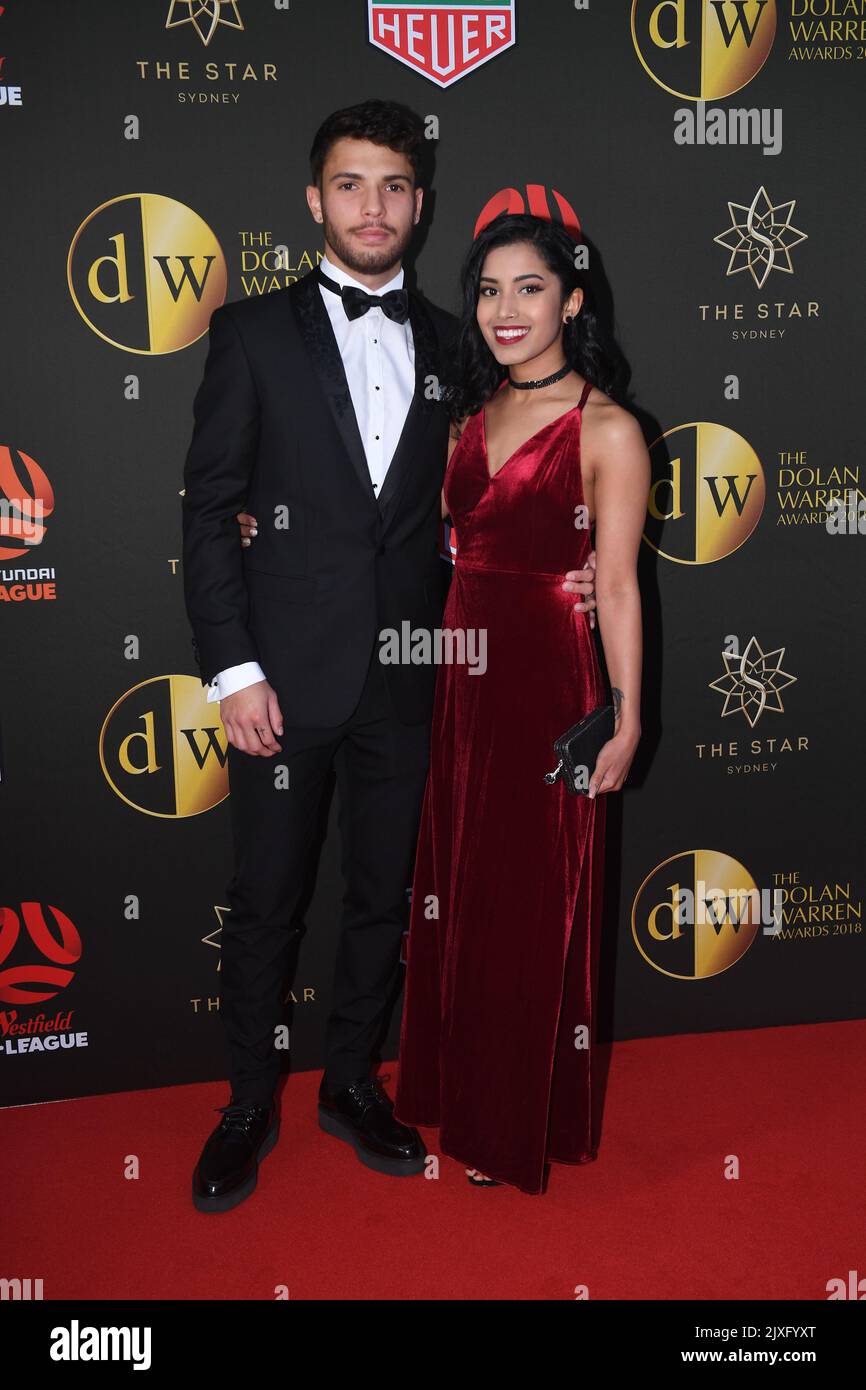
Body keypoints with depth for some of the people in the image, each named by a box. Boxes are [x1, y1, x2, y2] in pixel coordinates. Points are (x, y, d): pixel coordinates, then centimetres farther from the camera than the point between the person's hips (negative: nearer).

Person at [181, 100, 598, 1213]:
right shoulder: (256, 332, 0)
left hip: (403, 682, 3)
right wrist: (233, 671, -10)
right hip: (285, 677, -3)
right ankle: (250, 1102, 27)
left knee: (382, 896, 14)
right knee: (263, 902, 7)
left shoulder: (448, 345, 10)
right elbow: (208, 511, -4)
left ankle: (352, 1083, 34)